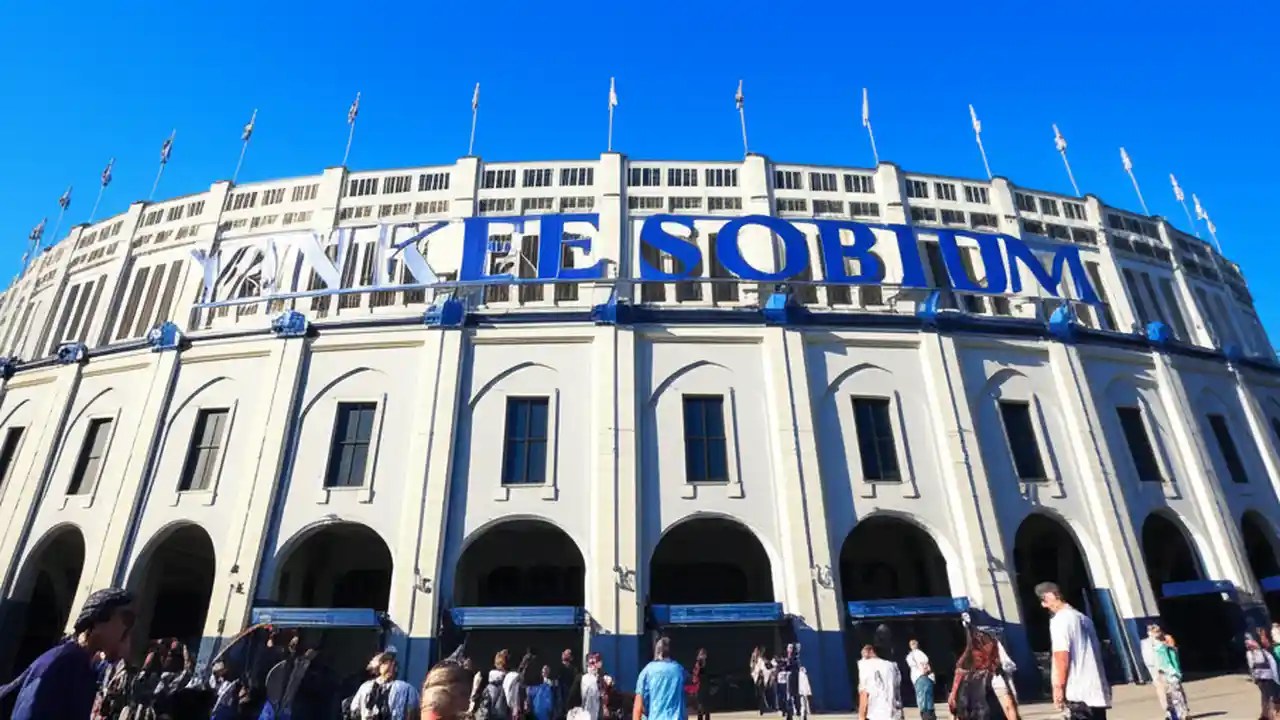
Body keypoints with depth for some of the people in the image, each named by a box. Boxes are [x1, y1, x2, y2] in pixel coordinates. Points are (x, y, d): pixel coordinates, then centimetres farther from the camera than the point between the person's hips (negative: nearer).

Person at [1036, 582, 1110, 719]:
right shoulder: (1083, 618, 15)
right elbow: (1096, 651, 21)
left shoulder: (1059, 620, -12)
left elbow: (1062, 657, -18)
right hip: (1097, 691, 9)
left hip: (1080, 694, -9)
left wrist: (1058, 688, -12)